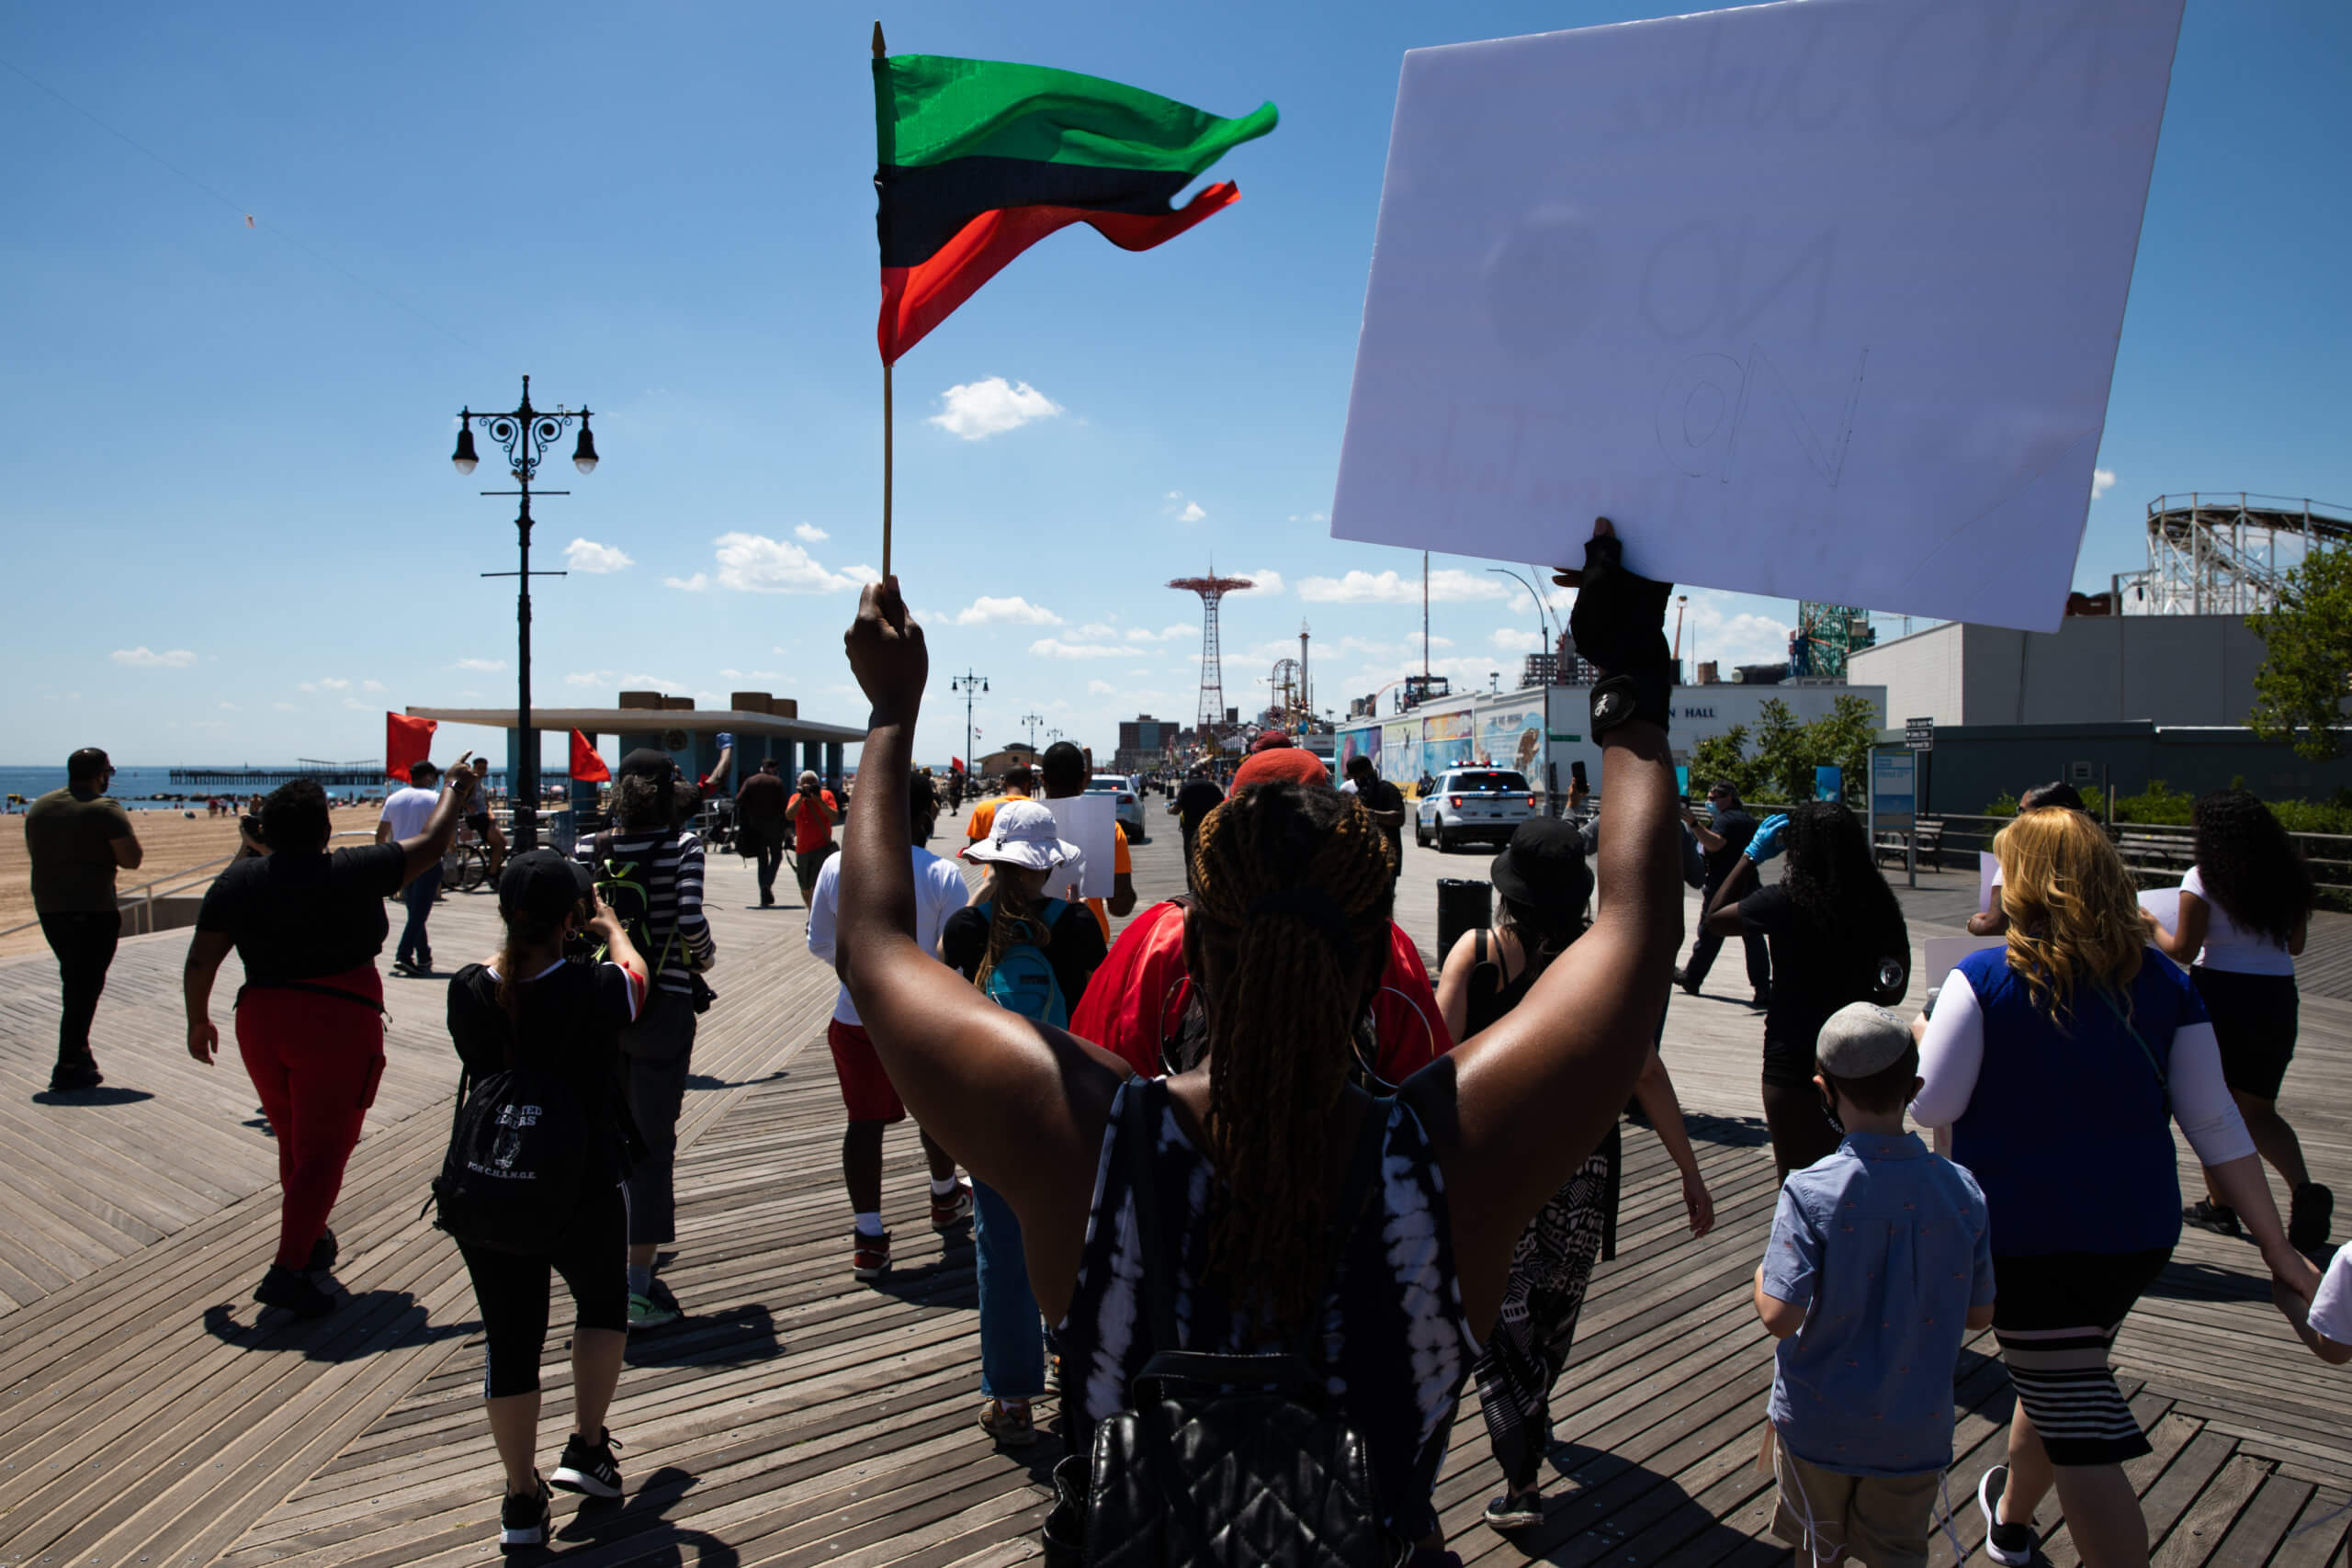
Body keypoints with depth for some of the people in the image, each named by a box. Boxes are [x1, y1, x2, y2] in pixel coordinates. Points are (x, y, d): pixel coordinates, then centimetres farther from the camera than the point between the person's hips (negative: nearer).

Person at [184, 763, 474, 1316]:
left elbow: (200, 961, 3)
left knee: (294, 1141, 22)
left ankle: (311, 1240, 38)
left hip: (261, 1022, 5)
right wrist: (455, 787, 16)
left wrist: (199, 1021, 17)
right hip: (338, 1023, -5)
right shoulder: (355, 872, -9)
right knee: (324, 1150, 0)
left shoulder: (238, 880, 2)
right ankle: (288, 1268, -8)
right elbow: (431, 844, 1)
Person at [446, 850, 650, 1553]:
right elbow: (634, 972, 4)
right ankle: (586, 1447, 26)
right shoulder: (593, 989, -19)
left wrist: (521, 928, 29)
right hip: (583, 1192, -2)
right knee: (602, 1302, 26)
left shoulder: (468, 990, -10)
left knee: (509, 1338, 14)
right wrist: (610, 926, 23)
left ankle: (521, 1501, 23)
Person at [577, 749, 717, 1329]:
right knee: (654, 1143, 2)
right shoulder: (682, 845, -9)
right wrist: (706, 954, 1)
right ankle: (638, 1283, 2)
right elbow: (690, 921, -20)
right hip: (664, 1006, -4)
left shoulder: (589, 848, 1)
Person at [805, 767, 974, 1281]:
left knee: (865, 1120, 8)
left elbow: (819, 944, 5)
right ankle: (945, 1199, 42)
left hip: (857, 1016, 1)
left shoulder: (837, 867, -5)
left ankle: (868, 1237, 9)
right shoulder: (943, 874, -13)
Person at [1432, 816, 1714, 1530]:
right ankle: (1534, 1416, 46)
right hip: (1582, 1159, 2)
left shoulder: (1476, 952, -9)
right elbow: (1647, 1075, -6)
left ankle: (1522, 1482, 3)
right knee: (1554, 1301, 22)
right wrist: (1691, 1174, 1)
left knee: (1500, 1315, 8)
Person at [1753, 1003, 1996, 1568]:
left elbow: (1780, 1318, -25)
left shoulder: (1810, 1192, -22)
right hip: (1916, 1430, 2)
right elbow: (1978, 1314, -1)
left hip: (1819, 1426, -2)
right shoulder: (1962, 1191, -12)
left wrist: (1760, 1277, -4)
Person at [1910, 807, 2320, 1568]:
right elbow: (2217, 1125, -2)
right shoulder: (2166, 986, -1)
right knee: (2060, 1379, 27)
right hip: (2139, 1233, 6)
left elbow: (1930, 1105, -13)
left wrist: (1922, 1044, 7)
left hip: (2024, 1235, -6)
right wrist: (2280, 1250, 1)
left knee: (2079, 1428, 1)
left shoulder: (1985, 979, -15)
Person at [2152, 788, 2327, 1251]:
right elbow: (2296, 943, 12)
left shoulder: (2203, 880, -11)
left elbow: (2183, 950, -12)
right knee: (2259, 1111, 14)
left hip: (2220, 995, -4)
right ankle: (2303, 1187, -10)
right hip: (2277, 999, 4)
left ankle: (2220, 1204, 19)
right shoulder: (2288, 877, 3)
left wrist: (2153, 926, 6)